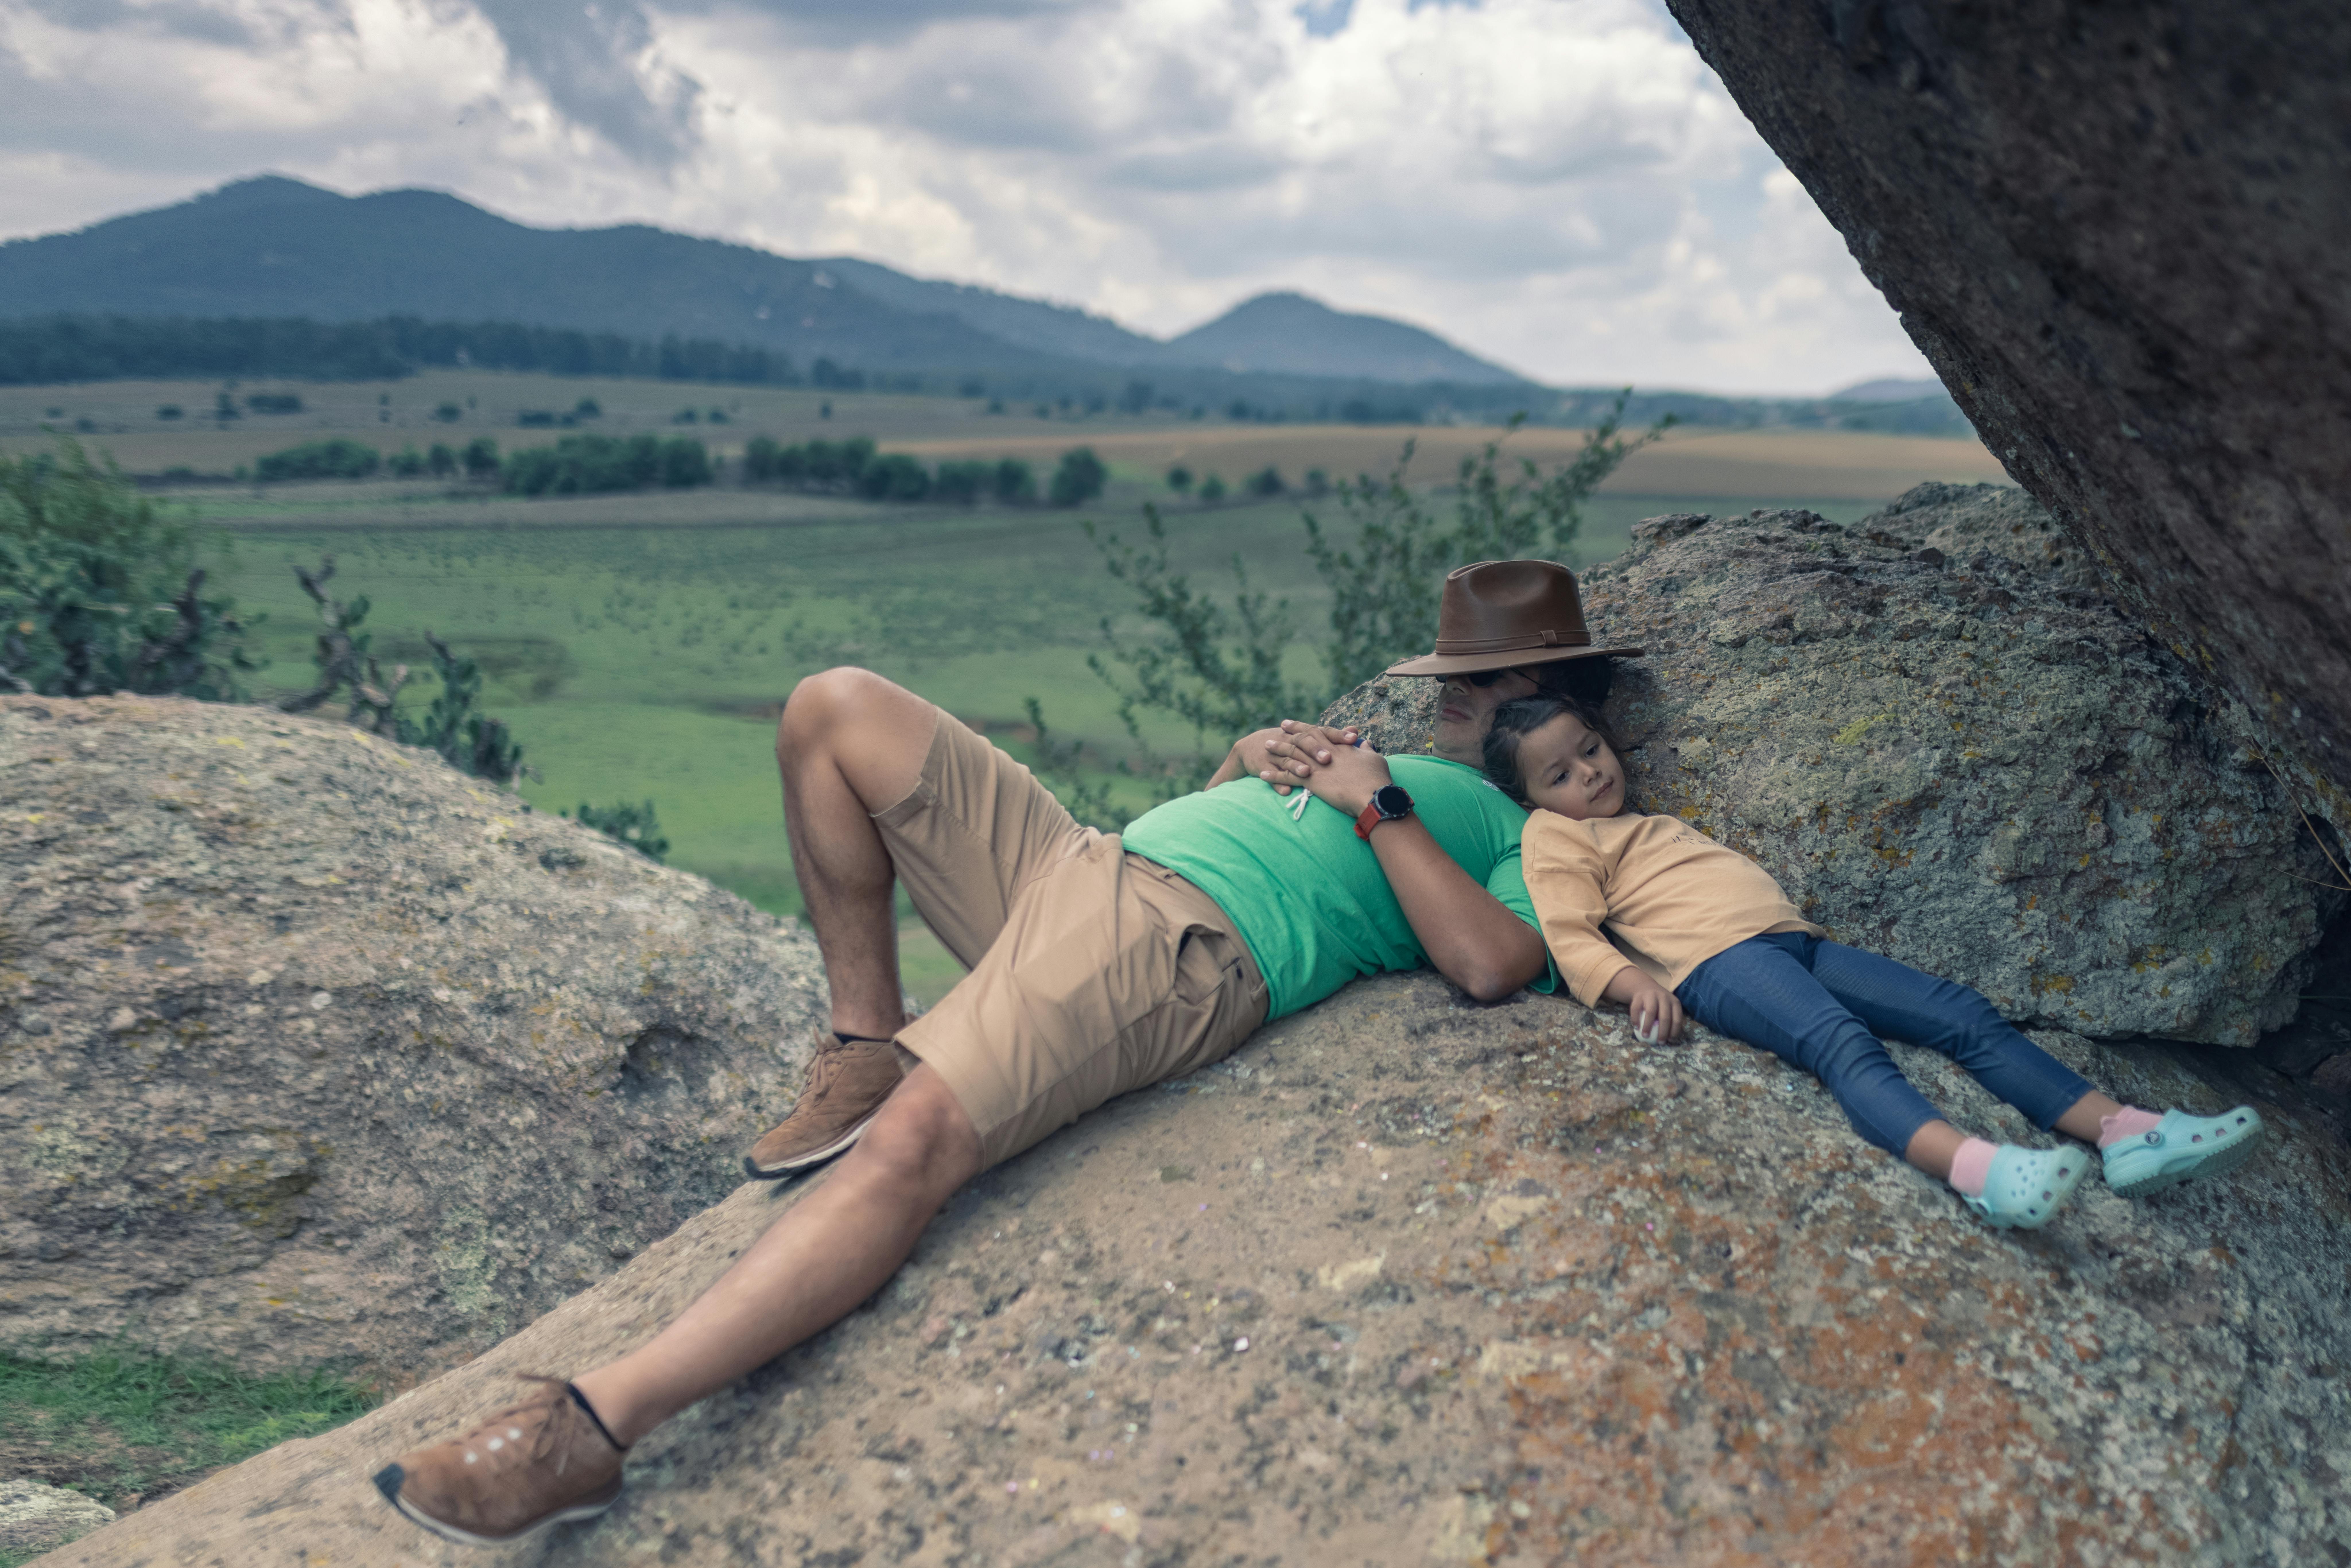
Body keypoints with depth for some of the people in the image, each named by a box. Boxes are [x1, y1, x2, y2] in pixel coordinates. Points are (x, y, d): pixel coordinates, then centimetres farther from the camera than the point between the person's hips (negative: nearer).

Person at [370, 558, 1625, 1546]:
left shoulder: (1533, 837, 10)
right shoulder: (1411, 763, 36)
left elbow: (1491, 966, -13)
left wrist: (1377, 805, -7)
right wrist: (1256, 756, 15)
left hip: (1186, 943, -9)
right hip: (1075, 863, 10)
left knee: (915, 1138, -34)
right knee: (838, 709, 1)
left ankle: (591, 1429, -35)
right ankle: (864, 1047, 3)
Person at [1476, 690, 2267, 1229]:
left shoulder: (1654, 826, 38)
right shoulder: (1556, 837, 10)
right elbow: (1572, 941, -4)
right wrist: (1636, 981, -20)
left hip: (1794, 938, 9)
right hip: (1717, 961, -9)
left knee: (1964, 1014, -6)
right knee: (1841, 1040, -37)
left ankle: (2121, 1132, -14)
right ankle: (1974, 1167, -59)